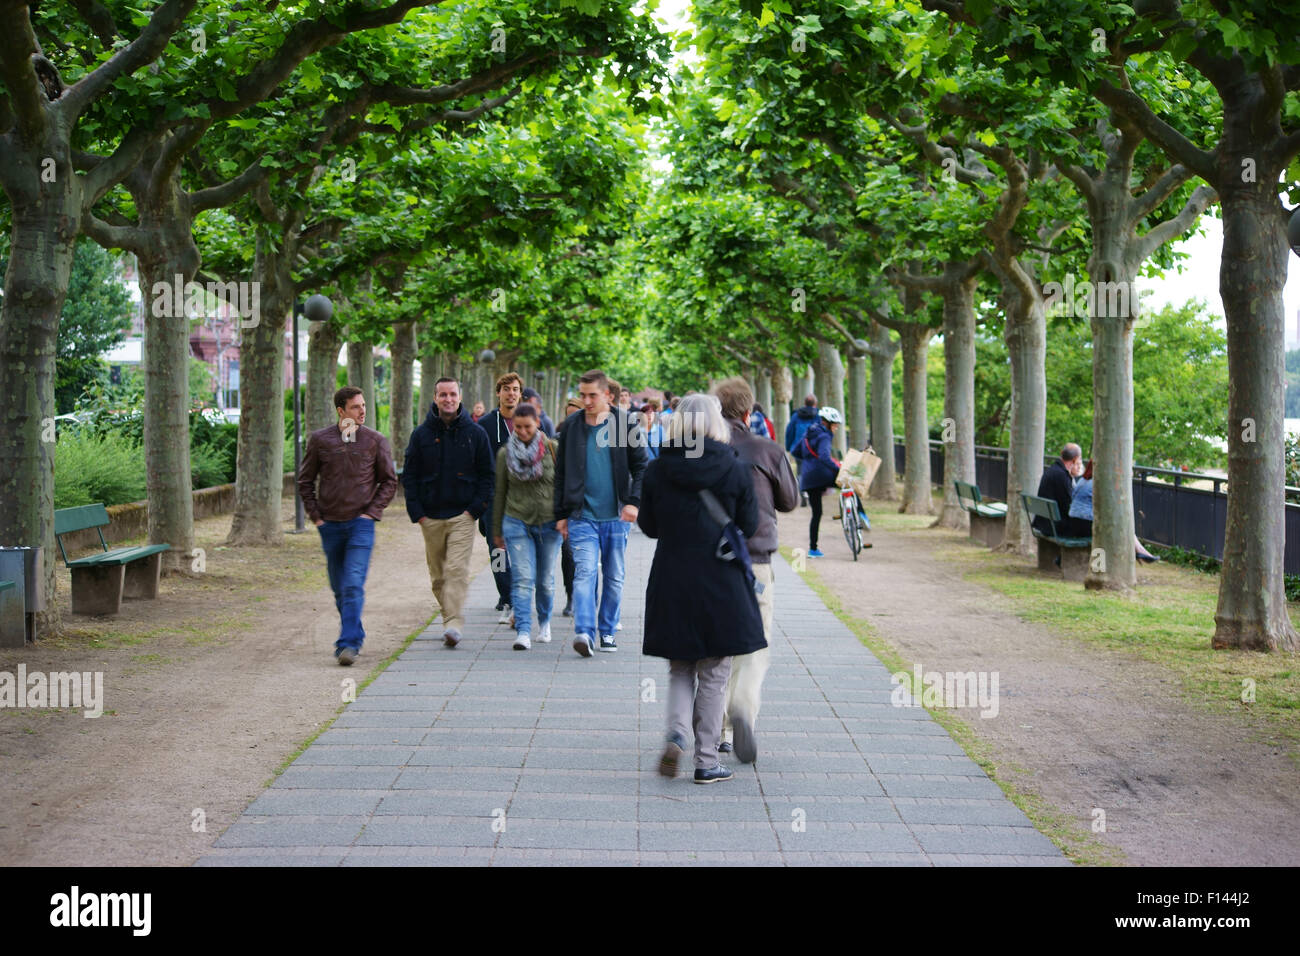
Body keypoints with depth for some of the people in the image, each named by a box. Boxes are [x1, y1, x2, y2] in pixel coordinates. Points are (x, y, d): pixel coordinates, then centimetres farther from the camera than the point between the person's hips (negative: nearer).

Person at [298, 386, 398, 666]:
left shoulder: (375, 441, 0)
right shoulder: (320, 440, 2)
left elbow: (389, 481, 8)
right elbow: (305, 480, 11)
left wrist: (372, 511, -2)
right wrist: (315, 515, 3)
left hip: (361, 524, -2)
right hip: (330, 525, 3)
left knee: (353, 586, -14)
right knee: (339, 588, 12)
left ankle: (349, 643, -14)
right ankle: (354, 634, 28)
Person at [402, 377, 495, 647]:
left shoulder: (475, 433, 4)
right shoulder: (421, 434, 6)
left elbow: (487, 474, 6)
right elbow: (409, 475, 8)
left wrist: (476, 508, -4)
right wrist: (416, 512, -1)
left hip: (462, 515, -2)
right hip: (430, 516, 2)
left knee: (457, 570, -13)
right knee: (438, 574, 7)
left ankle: (453, 624, -17)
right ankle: (450, 619, 21)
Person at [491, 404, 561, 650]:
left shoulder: (552, 449, -1)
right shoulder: (505, 453, 3)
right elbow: (500, 493, 9)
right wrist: (496, 530, 12)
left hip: (549, 523, 0)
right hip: (517, 522, 0)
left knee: (546, 579, 8)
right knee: (522, 578, -11)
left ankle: (544, 621, 32)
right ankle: (523, 631, -13)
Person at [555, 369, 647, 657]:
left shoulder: (624, 423, 2)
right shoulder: (572, 425, 6)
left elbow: (640, 466, 4)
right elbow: (561, 473, 11)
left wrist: (633, 501, -10)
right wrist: (561, 514, 8)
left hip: (616, 516, 0)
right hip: (582, 516, 0)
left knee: (614, 577, 8)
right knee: (584, 572, -15)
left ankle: (608, 632, 21)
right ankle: (584, 633, -21)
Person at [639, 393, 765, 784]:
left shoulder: (657, 470, -2)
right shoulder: (735, 469, -7)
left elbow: (648, 525, 5)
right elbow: (749, 527, -1)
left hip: (671, 583, 2)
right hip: (722, 583, -2)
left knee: (680, 669, 17)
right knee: (713, 675, 8)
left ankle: (677, 734, -6)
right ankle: (706, 760, 11)